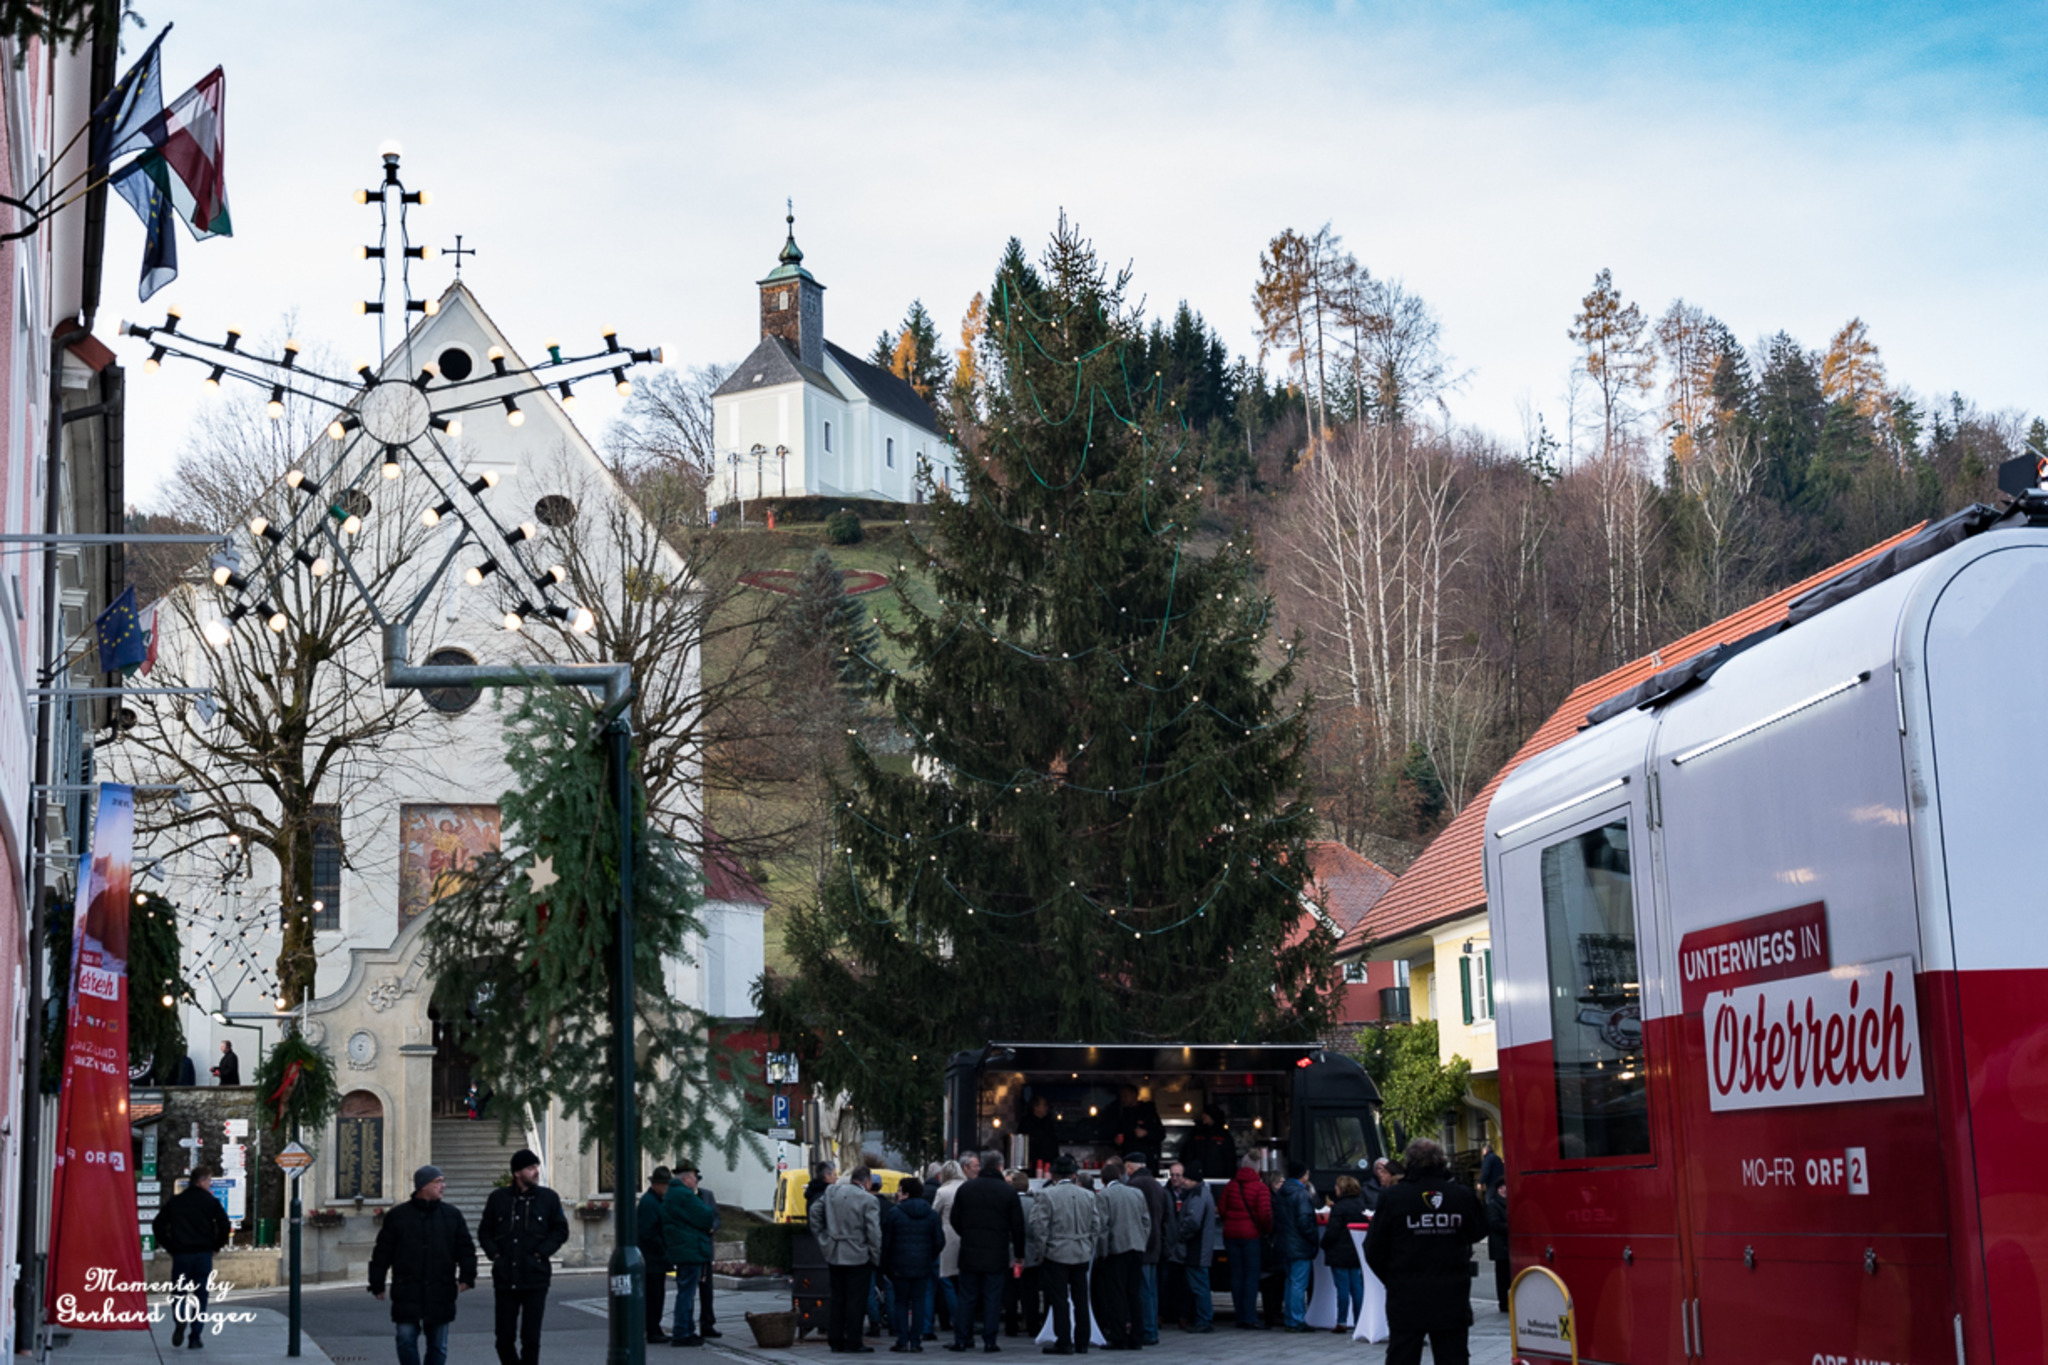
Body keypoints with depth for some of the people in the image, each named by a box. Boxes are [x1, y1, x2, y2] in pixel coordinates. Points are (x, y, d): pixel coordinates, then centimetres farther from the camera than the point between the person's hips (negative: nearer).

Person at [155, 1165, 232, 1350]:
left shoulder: (175, 1201, 8)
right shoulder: (211, 1202, -1)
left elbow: (158, 1224, 6)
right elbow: (225, 1226, -10)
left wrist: (168, 1245, 11)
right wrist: (216, 1245, 5)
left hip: (180, 1255, 1)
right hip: (203, 1255, -1)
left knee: (179, 1292, 9)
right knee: (200, 1296, 7)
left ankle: (180, 1319, -22)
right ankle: (196, 1337, 4)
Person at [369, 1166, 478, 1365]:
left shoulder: (452, 1214, 8)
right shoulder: (397, 1216, 3)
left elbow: (466, 1248, 9)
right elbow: (382, 1253, 6)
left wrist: (467, 1277, -4)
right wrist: (377, 1285, 4)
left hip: (440, 1294, 2)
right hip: (407, 1294, -2)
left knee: (438, 1346, 6)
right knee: (406, 1340, -7)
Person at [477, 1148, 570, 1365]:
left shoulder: (548, 1198, 2)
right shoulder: (498, 1198, 3)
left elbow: (561, 1231, 6)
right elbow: (484, 1231, 11)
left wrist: (541, 1252, -6)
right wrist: (494, 1253, -3)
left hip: (535, 1277, -1)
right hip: (504, 1278, 1)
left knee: (530, 1338, 0)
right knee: (504, 1338, 5)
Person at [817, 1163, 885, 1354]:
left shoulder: (831, 1193, 4)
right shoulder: (868, 1200, -11)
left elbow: (815, 1215, 11)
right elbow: (874, 1232, -12)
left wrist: (824, 1242, 16)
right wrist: (876, 1258, -2)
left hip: (833, 1255, 5)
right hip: (858, 1257, -5)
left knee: (836, 1300, 12)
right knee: (855, 1300, 2)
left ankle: (835, 1341, 15)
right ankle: (853, 1343, 3)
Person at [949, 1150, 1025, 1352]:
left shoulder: (966, 1188, 2)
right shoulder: (1008, 1191, -4)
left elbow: (954, 1220, 8)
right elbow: (1017, 1226, -2)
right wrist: (1019, 1254, 8)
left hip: (969, 1253, 2)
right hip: (997, 1255, -2)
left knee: (967, 1298, 8)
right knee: (992, 1299, 3)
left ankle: (961, 1340, 7)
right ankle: (989, 1341, 2)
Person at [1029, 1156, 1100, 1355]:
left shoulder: (1047, 1195, -11)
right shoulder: (1087, 1196, 3)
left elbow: (1039, 1225, -12)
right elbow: (1096, 1225, 5)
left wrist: (1043, 1245, 2)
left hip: (1057, 1254, -4)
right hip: (1082, 1255, 4)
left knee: (1060, 1300, 0)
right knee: (1081, 1299, 11)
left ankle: (1063, 1343, -1)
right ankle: (1082, 1342, 15)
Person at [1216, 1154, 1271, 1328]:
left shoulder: (1231, 1185, 5)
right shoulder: (1260, 1188, -8)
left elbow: (1221, 1209, 4)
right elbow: (1264, 1213, -15)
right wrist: (1267, 1229, 1)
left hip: (1231, 1234, 4)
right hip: (1251, 1234, -4)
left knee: (1236, 1275, 9)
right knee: (1251, 1275, 0)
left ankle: (1240, 1316, 10)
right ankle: (1250, 1316, -6)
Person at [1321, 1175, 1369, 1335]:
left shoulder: (1339, 1208, -15)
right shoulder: (1360, 1204, 5)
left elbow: (1332, 1231, -15)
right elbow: (1365, 1226, 18)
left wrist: (1324, 1245, -2)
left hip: (1340, 1253, -6)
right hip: (1357, 1253, 6)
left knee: (1343, 1288, -3)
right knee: (1357, 1287, 8)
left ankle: (1342, 1322, -1)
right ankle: (1359, 1321, 10)